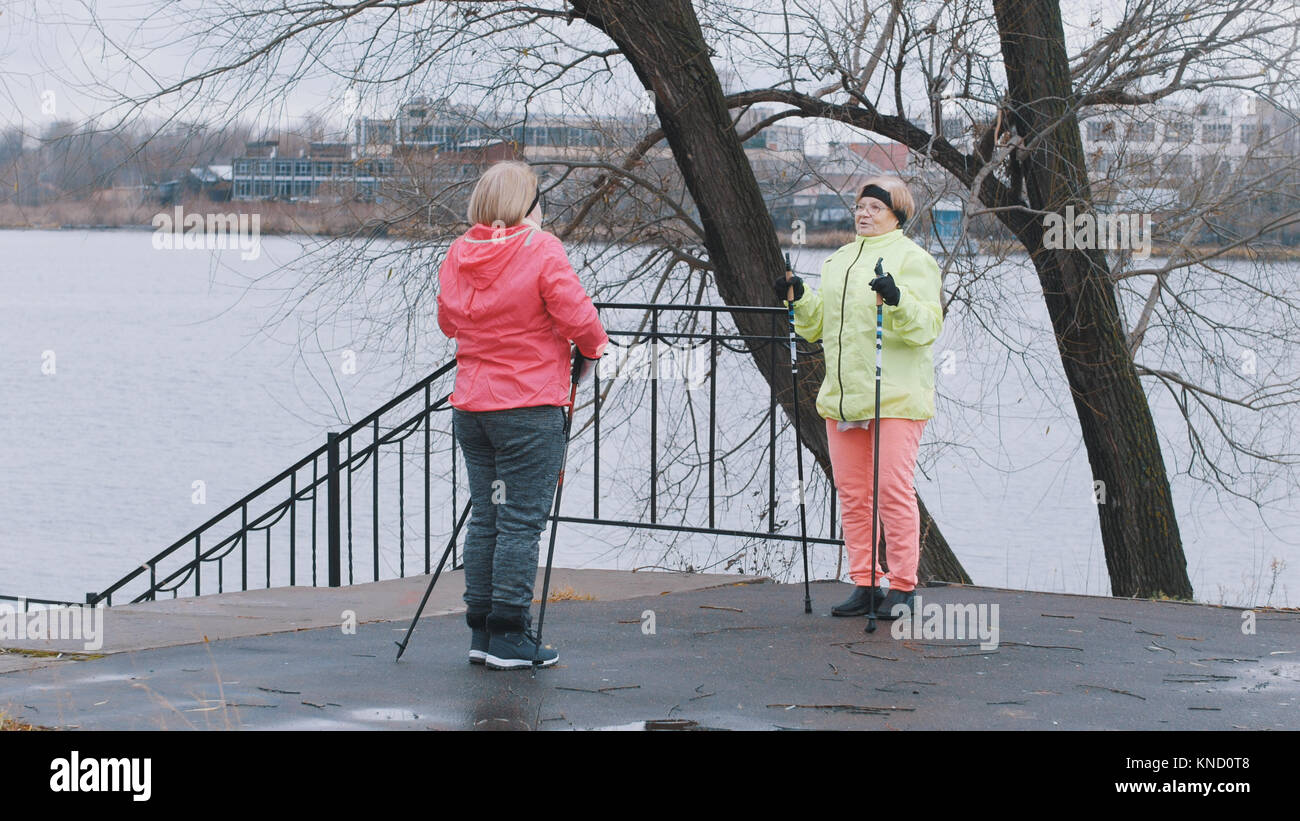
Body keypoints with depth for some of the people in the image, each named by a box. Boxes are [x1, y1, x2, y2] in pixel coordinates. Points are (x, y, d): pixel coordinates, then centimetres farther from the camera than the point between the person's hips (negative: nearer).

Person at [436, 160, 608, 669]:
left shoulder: (458, 255, 6)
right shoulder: (540, 250, -11)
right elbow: (577, 318, -15)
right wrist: (594, 346, 4)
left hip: (471, 407, 6)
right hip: (530, 408, -6)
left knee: (485, 517, 12)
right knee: (521, 521, -2)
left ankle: (481, 633, 14)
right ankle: (509, 639, -2)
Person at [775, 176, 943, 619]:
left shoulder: (912, 259, -2)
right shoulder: (838, 261, 19)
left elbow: (927, 327, -13)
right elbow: (819, 327, 22)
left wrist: (898, 300, -30)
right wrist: (798, 298, 5)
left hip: (894, 397, -7)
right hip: (843, 397, 7)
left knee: (893, 490, -8)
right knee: (852, 492, 8)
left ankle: (901, 586, -2)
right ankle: (864, 584, 14)